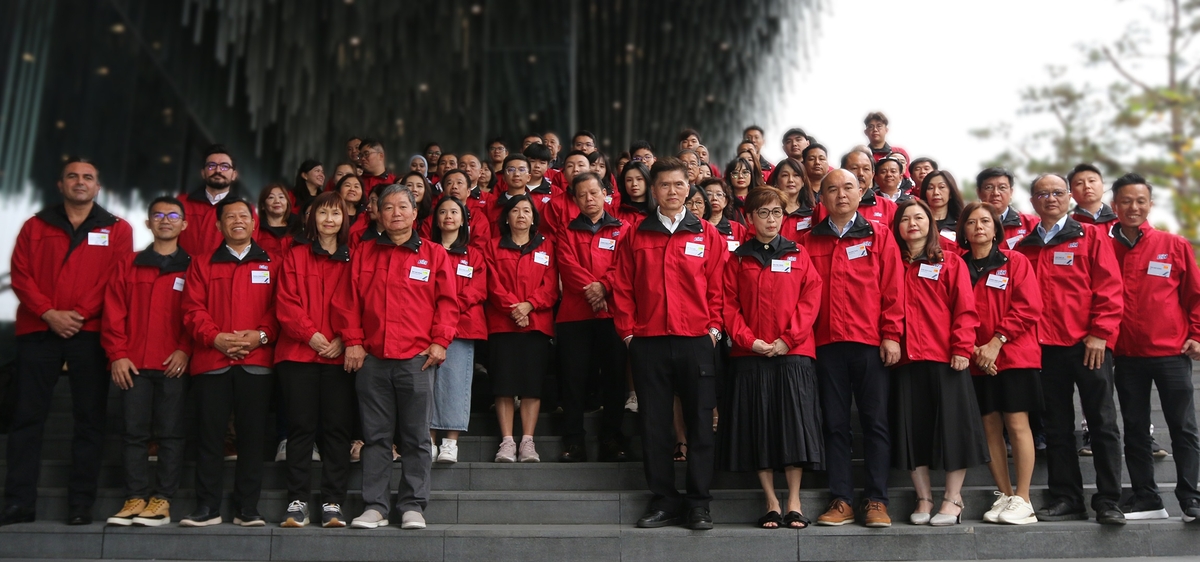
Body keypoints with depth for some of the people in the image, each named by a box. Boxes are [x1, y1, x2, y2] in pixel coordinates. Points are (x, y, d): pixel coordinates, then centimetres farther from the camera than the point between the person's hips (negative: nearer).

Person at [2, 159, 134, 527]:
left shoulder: (117, 230, 8)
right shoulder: (36, 226, 13)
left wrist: (80, 314, -12)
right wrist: (49, 313, -10)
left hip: (90, 334, -1)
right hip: (38, 332, 2)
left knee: (89, 421, 0)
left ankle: (80, 506, 5)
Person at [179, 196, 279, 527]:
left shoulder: (271, 265, 12)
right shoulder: (203, 265, 15)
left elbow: (279, 308, 4)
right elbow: (193, 309, 5)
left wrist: (261, 335, -12)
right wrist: (215, 337, -11)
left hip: (256, 361, -1)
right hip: (211, 361, 1)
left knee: (252, 435, 1)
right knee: (209, 434, 1)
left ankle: (247, 509, 8)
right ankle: (207, 507, 9)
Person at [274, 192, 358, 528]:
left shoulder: (352, 260, 12)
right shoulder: (295, 256, 11)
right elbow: (286, 302, 2)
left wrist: (343, 339, -8)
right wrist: (310, 333, -10)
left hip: (339, 355, 0)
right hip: (298, 353, 0)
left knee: (336, 429, 0)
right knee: (301, 427, 0)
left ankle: (333, 504, 4)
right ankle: (297, 503, 5)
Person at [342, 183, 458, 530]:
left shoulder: (434, 255, 8)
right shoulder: (363, 255, 14)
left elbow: (447, 302, 4)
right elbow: (352, 301, 10)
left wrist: (440, 341, -5)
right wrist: (353, 341, 1)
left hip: (417, 358, -2)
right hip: (372, 359, 2)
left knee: (416, 437, 2)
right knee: (375, 436, 6)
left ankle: (413, 506, 9)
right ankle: (375, 506, 12)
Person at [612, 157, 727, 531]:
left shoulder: (707, 235, 7)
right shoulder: (636, 236, 9)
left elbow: (717, 287, 6)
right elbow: (623, 288, 7)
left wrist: (714, 328, -3)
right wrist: (627, 331, 0)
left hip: (696, 342, -1)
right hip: (648, 342, 1)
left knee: (700, 423, 2)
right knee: (654, 425, 5)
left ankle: (699, 504, 12)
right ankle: (664, 502, 16)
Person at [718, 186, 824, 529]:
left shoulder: (798, 257, 9)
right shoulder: (738, 259, 9)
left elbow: (811, 300, 0)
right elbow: (729, 304, 3)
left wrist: (788, 339, -10)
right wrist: (749, 340, -10)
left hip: (793, 352, 0)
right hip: (750, 354, 1)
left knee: (794, 421, -3)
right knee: (758, 426, 1)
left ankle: (794, 503, 7)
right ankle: (771, 504, 11)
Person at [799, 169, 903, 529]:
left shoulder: (879, 238, 8)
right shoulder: (809, 242, 11)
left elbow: (893, 290, 2)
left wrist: (891, 335, -6)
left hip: (870, 343, -1)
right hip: (826, 344, 2)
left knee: (875, 421, 2)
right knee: (835, 424, 5)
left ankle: (877, 500, 9)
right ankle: (841, 501, 11)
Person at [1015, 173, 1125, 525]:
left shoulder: (1090, 237, 4)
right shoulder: (1024, 248, 13)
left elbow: (1109, 287, -3)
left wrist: (1101, 334, -11)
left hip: (1088, 344, -3)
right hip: (1045, 347, 3)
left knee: (1102, 423, 1)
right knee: (1057, 427, 7)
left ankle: (1108, 501, 7)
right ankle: (1066, 499, 14)